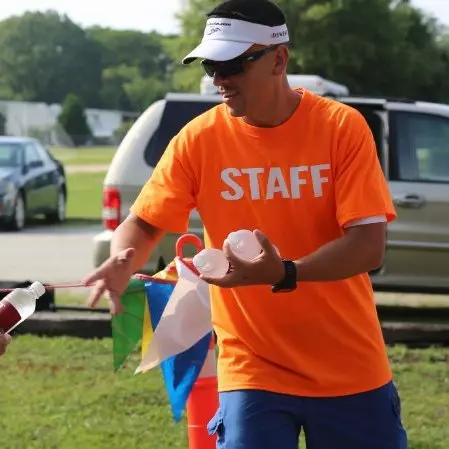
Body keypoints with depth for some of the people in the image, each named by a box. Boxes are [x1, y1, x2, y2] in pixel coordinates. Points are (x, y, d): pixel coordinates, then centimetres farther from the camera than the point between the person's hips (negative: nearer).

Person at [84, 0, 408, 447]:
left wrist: (285, 274, -31)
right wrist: (122, 262, -24)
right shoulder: (199, 139, -5)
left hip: (351, 372, 0)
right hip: (253, 372, 0)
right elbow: (144, 222, 0)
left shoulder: (343, 126, -9)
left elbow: (369, 245, -15)